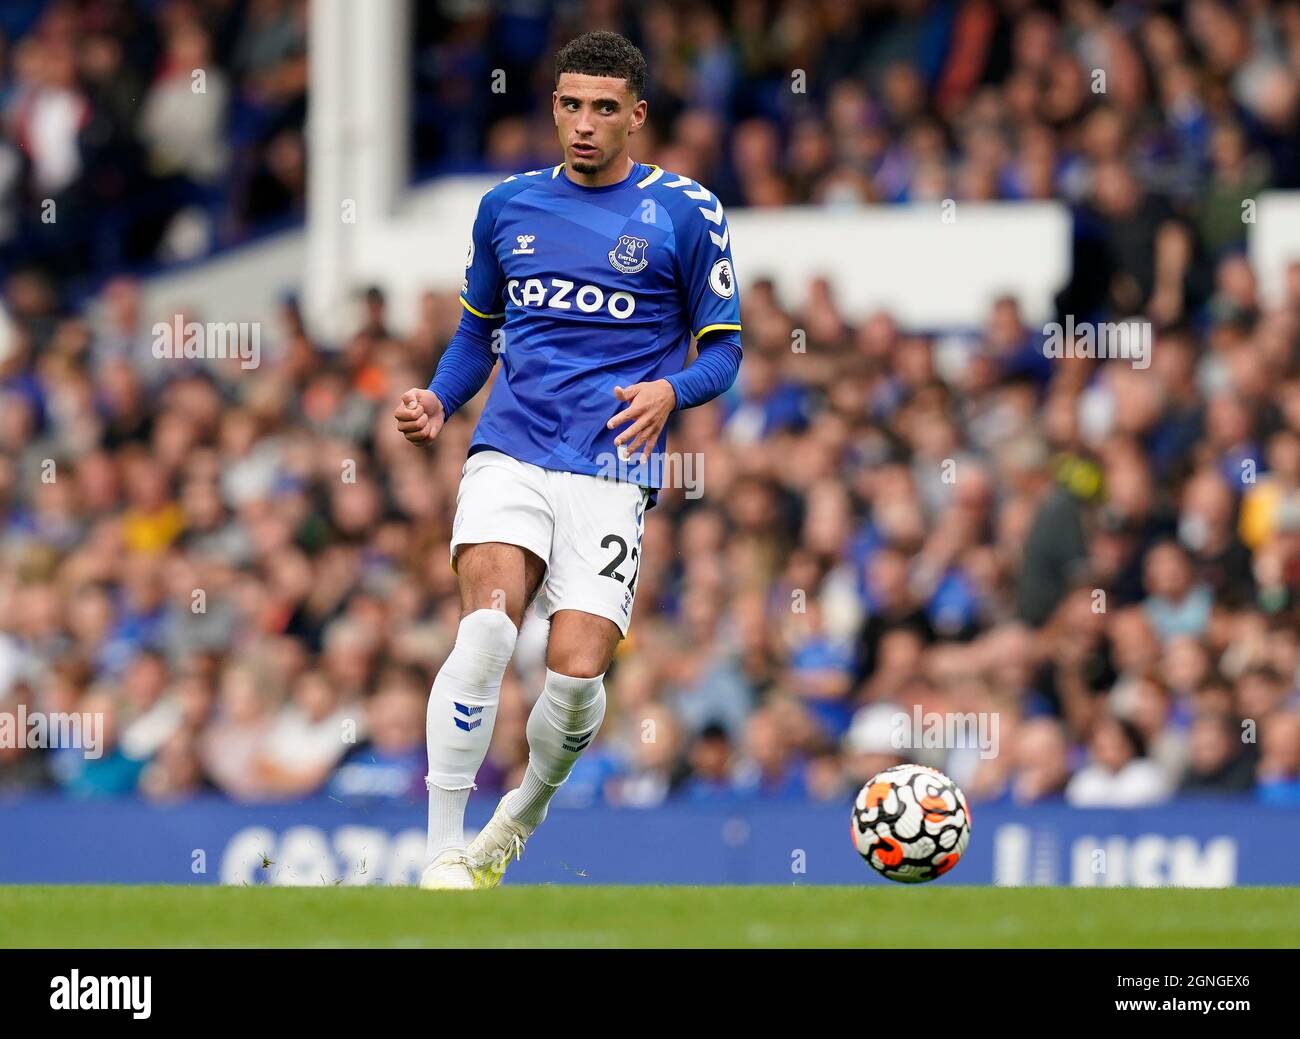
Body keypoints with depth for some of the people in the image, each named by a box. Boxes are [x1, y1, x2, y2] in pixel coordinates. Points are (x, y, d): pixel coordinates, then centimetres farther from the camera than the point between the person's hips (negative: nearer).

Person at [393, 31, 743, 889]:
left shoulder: (686, 213, 3)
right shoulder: (508, 205, 13)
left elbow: (723, 349, 7)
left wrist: (670, 392, -15)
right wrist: (438, 402, 6)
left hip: (612, 471, -2)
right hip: (509, 454, 2)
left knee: (577, 672, -12)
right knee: (488, 624, -23)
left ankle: (530, 807, 22)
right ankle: (443, 857, -19)